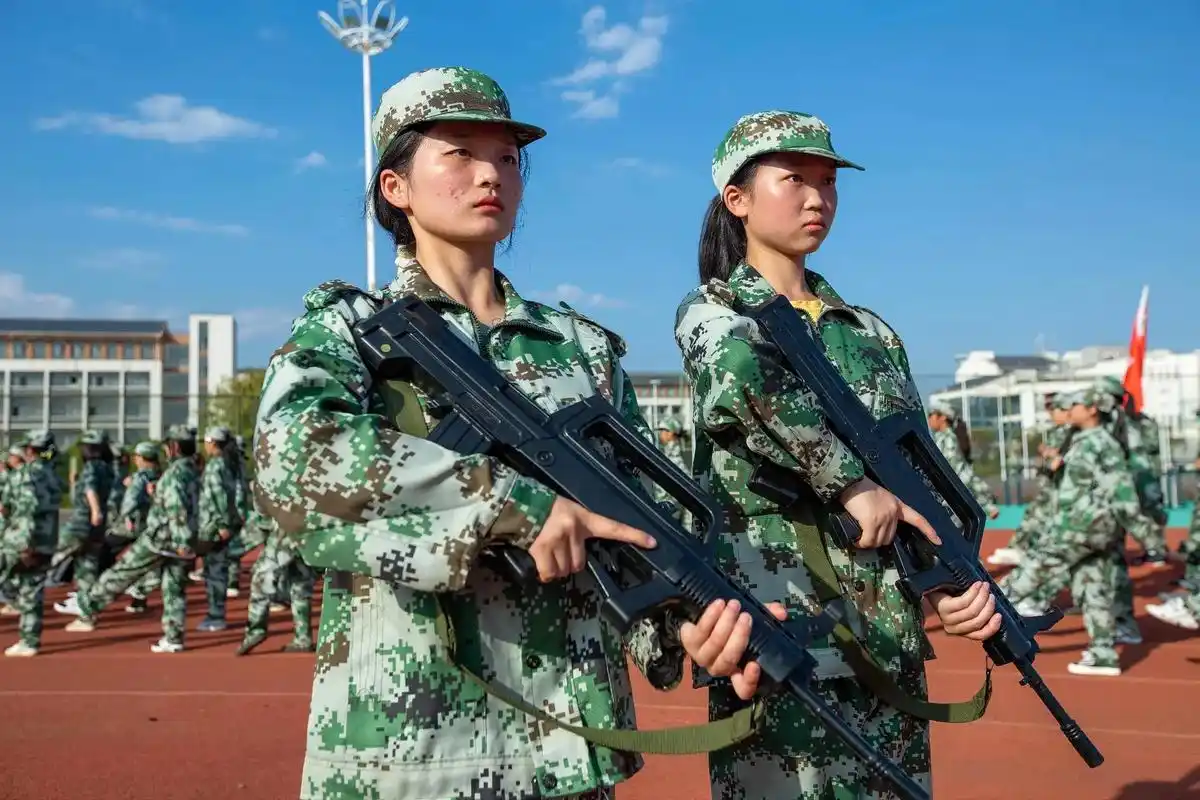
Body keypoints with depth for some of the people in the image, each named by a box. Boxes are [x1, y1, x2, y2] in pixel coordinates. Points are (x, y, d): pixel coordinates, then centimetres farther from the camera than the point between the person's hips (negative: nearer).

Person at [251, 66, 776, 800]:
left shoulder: (585, 348, 7)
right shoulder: (345, 327, -1)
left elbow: (640, 520, 4)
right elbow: (293, 464, -20)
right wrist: (513, 503, -25)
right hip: (398, 738, -3)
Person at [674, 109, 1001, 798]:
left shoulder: (872, 332, 14)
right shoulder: (710, 312, -1)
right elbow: (745, 379, -25)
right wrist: (855, 483, -21)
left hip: (891, 628, 6)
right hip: (778, 621, -5)